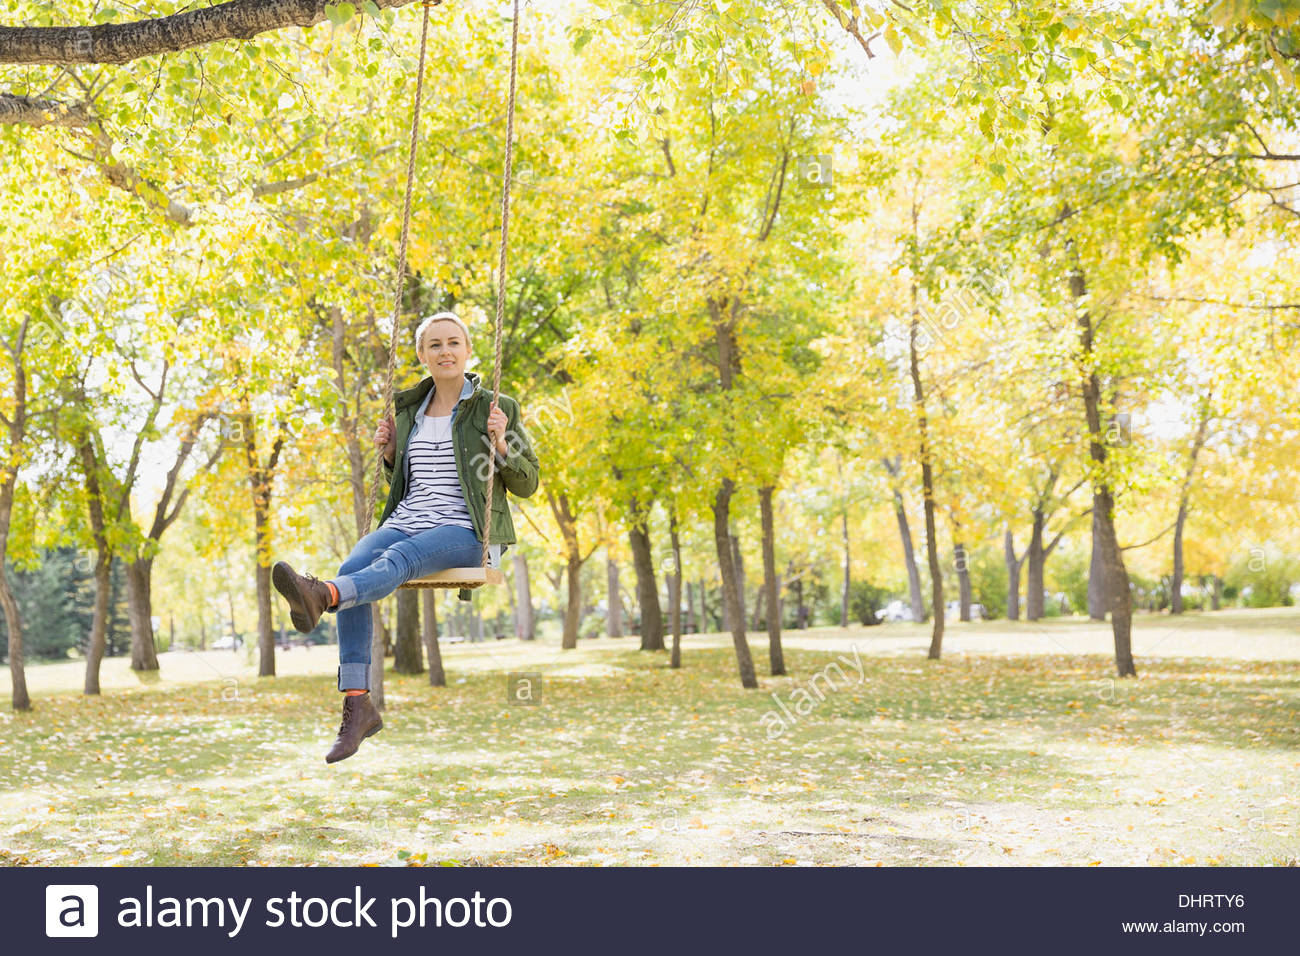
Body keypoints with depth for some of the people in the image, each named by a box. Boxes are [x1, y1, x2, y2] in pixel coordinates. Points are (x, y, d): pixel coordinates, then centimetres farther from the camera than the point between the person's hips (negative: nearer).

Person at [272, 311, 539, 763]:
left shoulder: (494, 408, 4)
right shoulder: (410, 409, 18)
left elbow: (526, 484, 3)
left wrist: (500, 443, -14)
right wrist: (389, 450, 8)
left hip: (461, 532, -4)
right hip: (405, 524, 4)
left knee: (400, 557, -37)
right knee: (353, 567, -27)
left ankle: (320, 596, -66)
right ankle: (357, 706, -33)